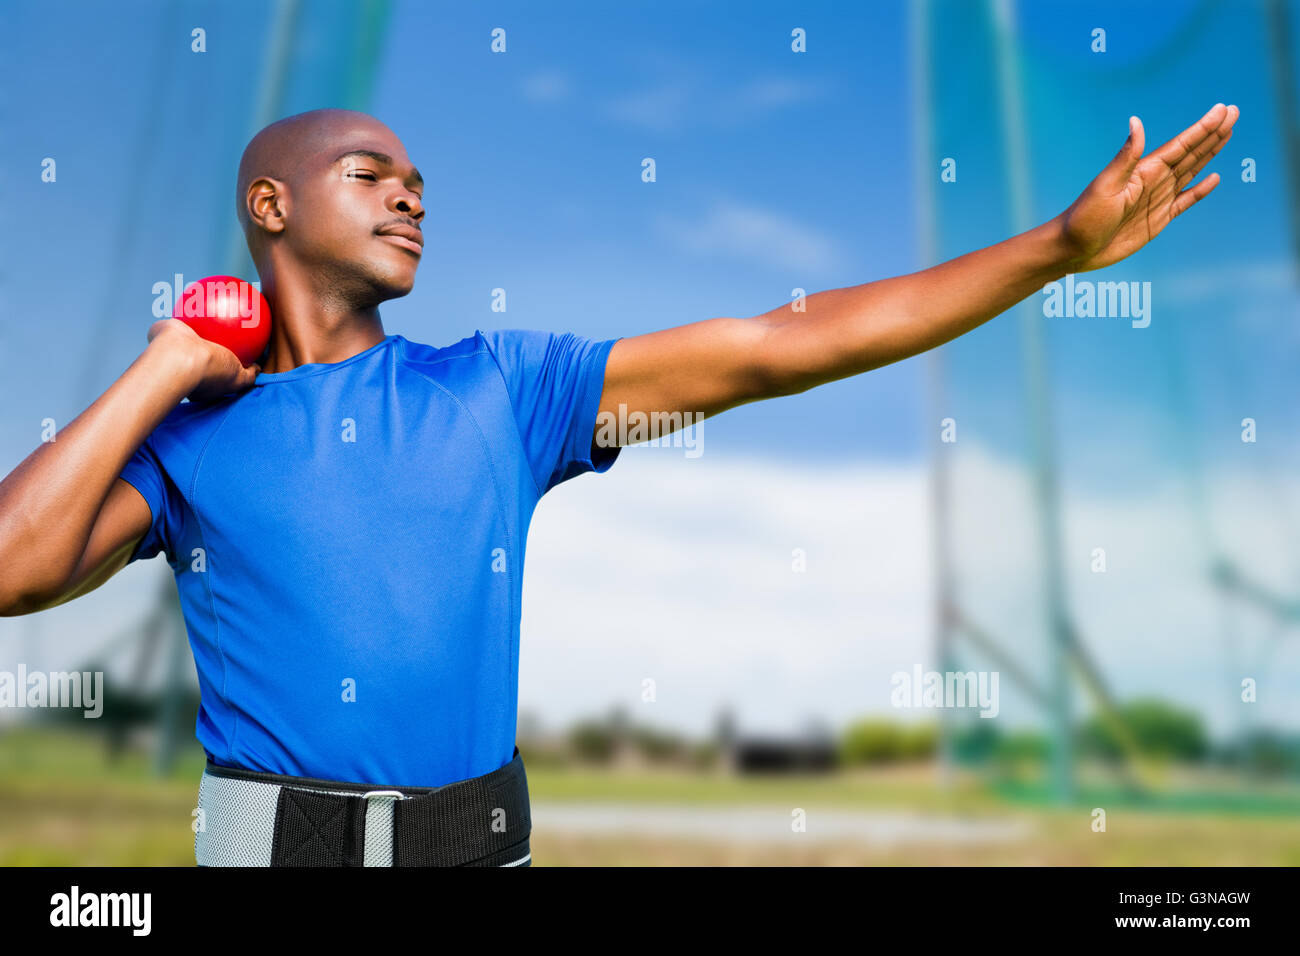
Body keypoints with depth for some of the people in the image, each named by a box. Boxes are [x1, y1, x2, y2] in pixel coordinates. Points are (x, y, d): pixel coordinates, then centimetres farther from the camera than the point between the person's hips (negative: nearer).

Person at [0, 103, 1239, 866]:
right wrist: (168, 368, -6)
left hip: (476, 833, 2)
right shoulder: (187, 433, 2)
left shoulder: (498, 386, 3)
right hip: (277, 830, -1)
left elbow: (777, 347, -3)